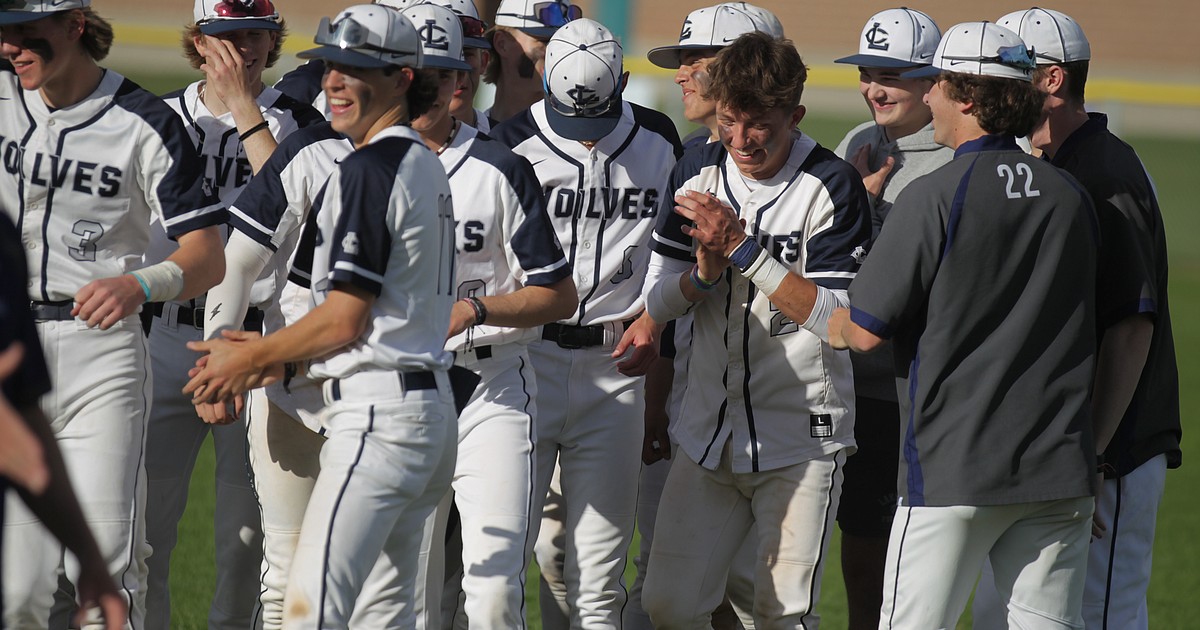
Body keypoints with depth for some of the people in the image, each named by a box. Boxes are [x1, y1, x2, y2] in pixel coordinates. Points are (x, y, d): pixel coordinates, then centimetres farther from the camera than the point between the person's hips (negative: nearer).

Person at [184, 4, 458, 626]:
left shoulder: (369, 168, -13)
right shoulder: (426, 165, 17)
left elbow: (344, 321, -16)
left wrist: (249, 359, -2)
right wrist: (277, 355, 19)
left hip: (377, 413, -11)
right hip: (430, 405, 11)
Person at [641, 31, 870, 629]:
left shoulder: (831, 186, -10)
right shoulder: (697, 174, 5)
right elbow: (657, 301, 7)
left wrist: (744, 248, -22)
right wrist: (705, 270, -14)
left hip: (802, 442, -4)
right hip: (708, 433, 4)